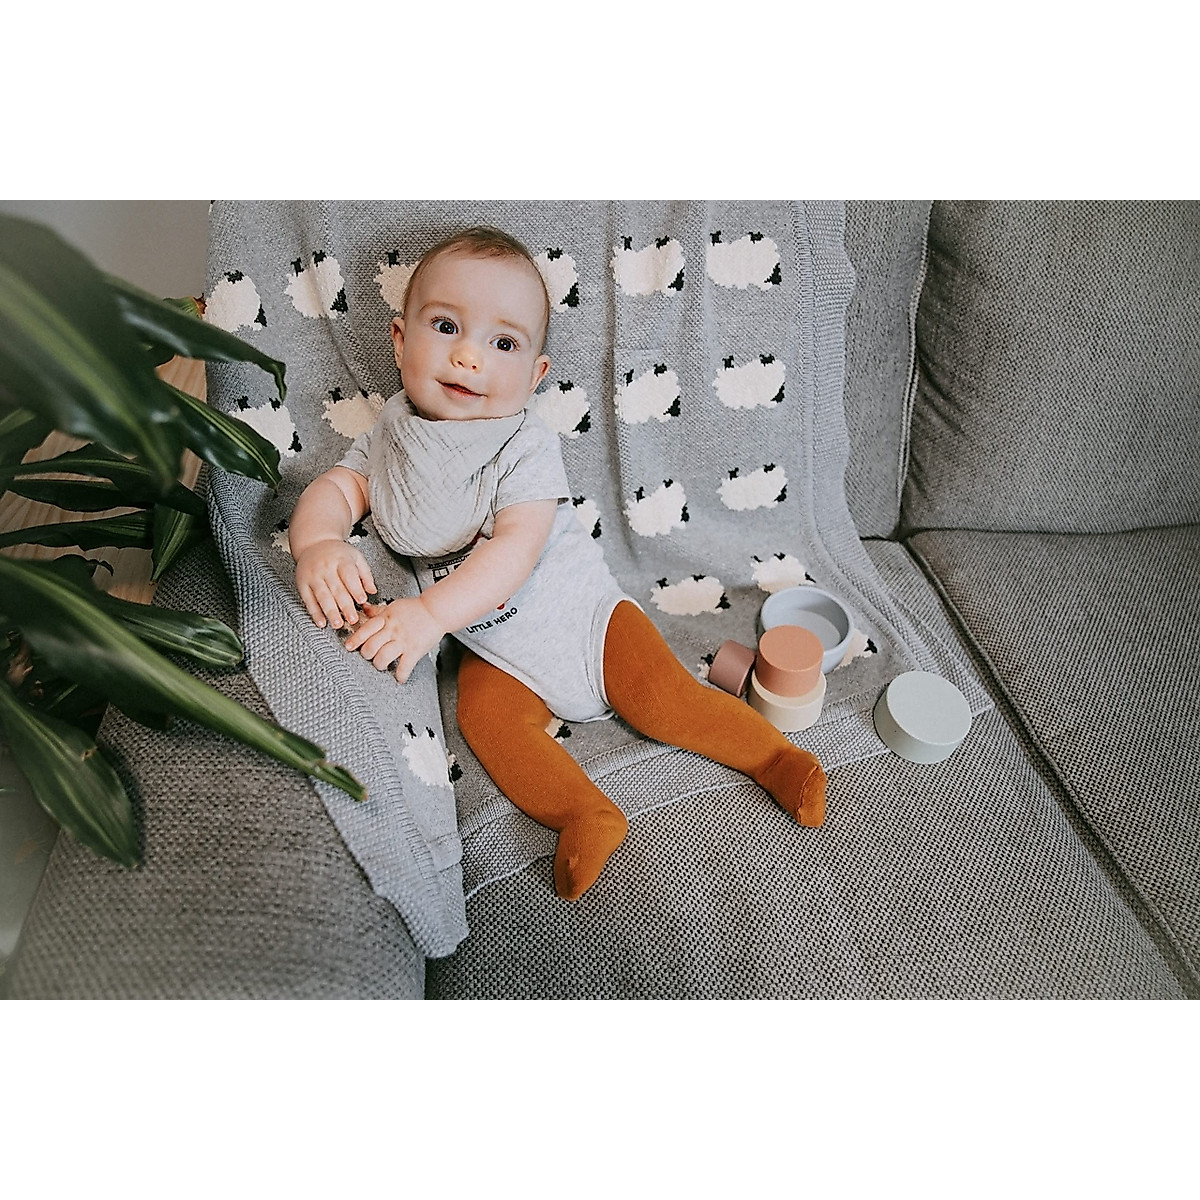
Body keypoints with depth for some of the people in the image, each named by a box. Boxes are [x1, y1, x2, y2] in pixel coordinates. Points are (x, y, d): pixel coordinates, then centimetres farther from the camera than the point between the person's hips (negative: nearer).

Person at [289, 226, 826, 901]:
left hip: (579, 610, -3)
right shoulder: (395, 431, -2)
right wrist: (319, 544, -28)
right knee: (485, 715, -23)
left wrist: (431, 613, -40)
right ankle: (587, 815, -22)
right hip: (494, 648, 4)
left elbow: (517, 547, -29)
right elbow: (337, 488, -3)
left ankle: (778, 758, 4)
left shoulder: (528, 445, -19)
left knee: (662, 698, -13)